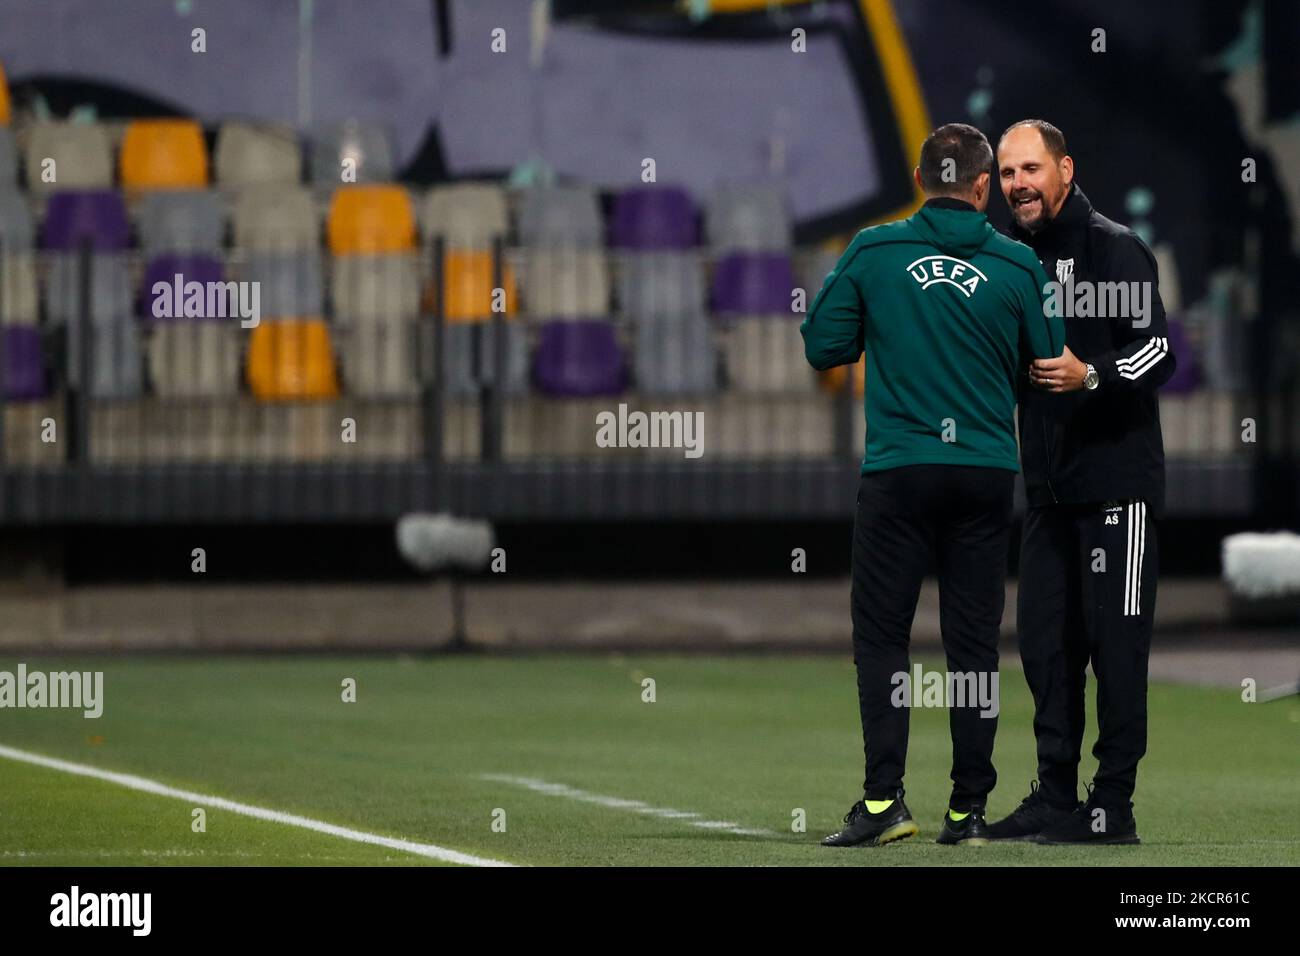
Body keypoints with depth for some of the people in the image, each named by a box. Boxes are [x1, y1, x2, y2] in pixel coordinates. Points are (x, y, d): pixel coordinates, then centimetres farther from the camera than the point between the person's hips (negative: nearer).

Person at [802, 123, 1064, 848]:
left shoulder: (873, 252, -3)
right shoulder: (1017, 264, -2)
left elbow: (822, 347, 1)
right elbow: (1051, 362, 4)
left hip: (898, 471, -1)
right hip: (986, 472, 1)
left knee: (881, 635, 3)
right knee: (975, 643, 6)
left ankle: (884, 799, -9)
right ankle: (970, 808, 6)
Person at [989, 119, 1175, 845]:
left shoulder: (1117, 250, -7)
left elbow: (1159, 351, -13)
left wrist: (1092, 376, -27)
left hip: (1117, 481, -7)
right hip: (1048, 485, 7)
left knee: (1116, 641, -5)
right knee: (1045, 641, 6)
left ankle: (1114, 804, -2)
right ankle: (1055, 795, 12)